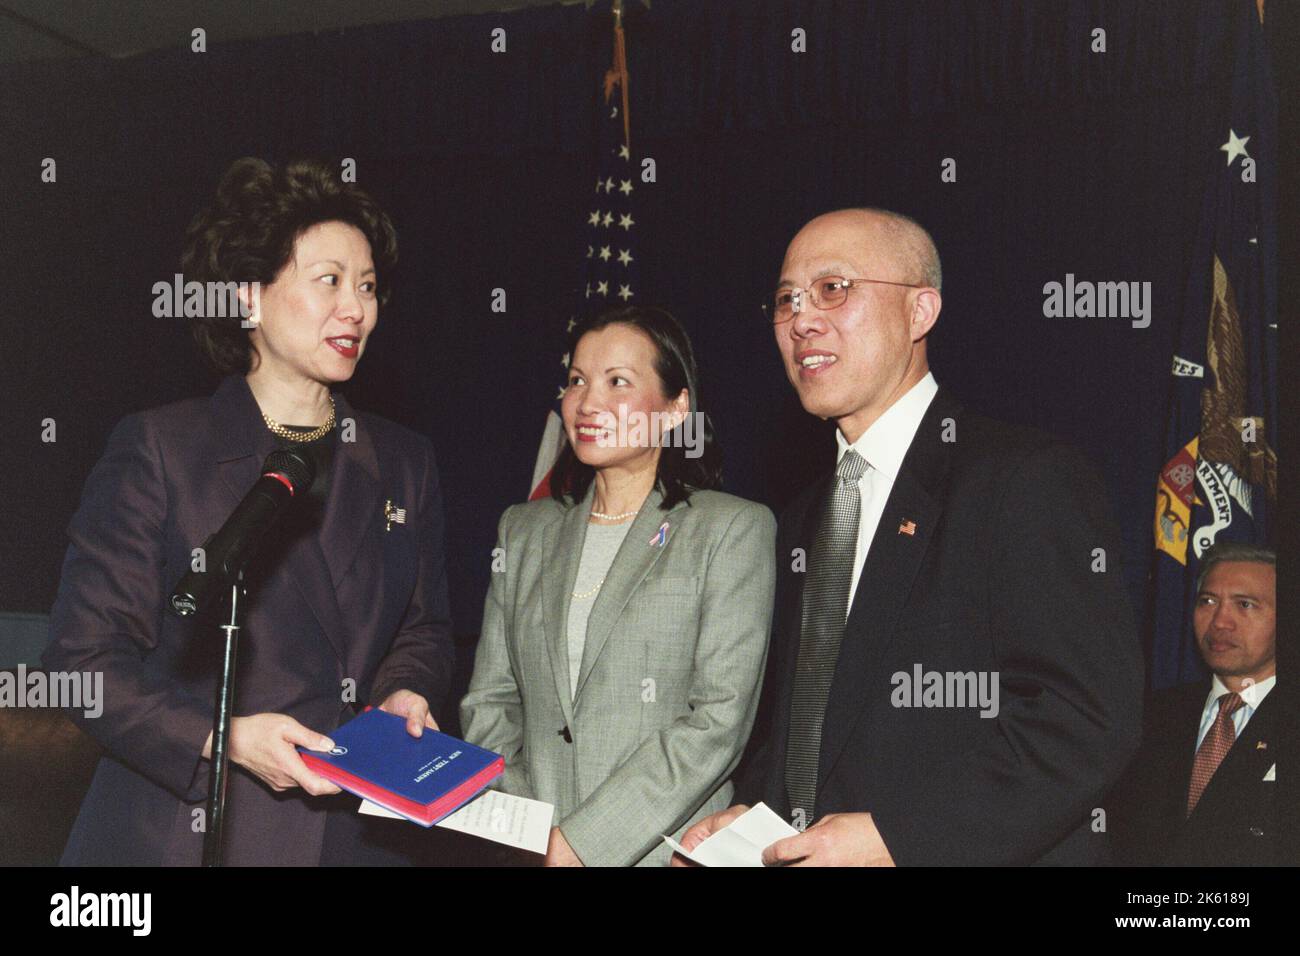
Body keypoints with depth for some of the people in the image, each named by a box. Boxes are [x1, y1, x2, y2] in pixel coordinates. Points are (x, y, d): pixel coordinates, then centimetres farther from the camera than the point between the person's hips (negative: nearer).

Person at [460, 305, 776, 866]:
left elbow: (720, 719, -13)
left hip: (665, 848, -3)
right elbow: (489, 700, 8)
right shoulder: (525, 530, 9)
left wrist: (583, 838, -17)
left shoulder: (734, 529, -5)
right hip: (529, 848, 4)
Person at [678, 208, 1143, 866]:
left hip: (954, 851, -7)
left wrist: (896, 836, -25)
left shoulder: (1027, 480, -13)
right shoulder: (803, 521, 12)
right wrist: (751, 811, -1)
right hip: (794, 850, 7)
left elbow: (1091, 714, -21)